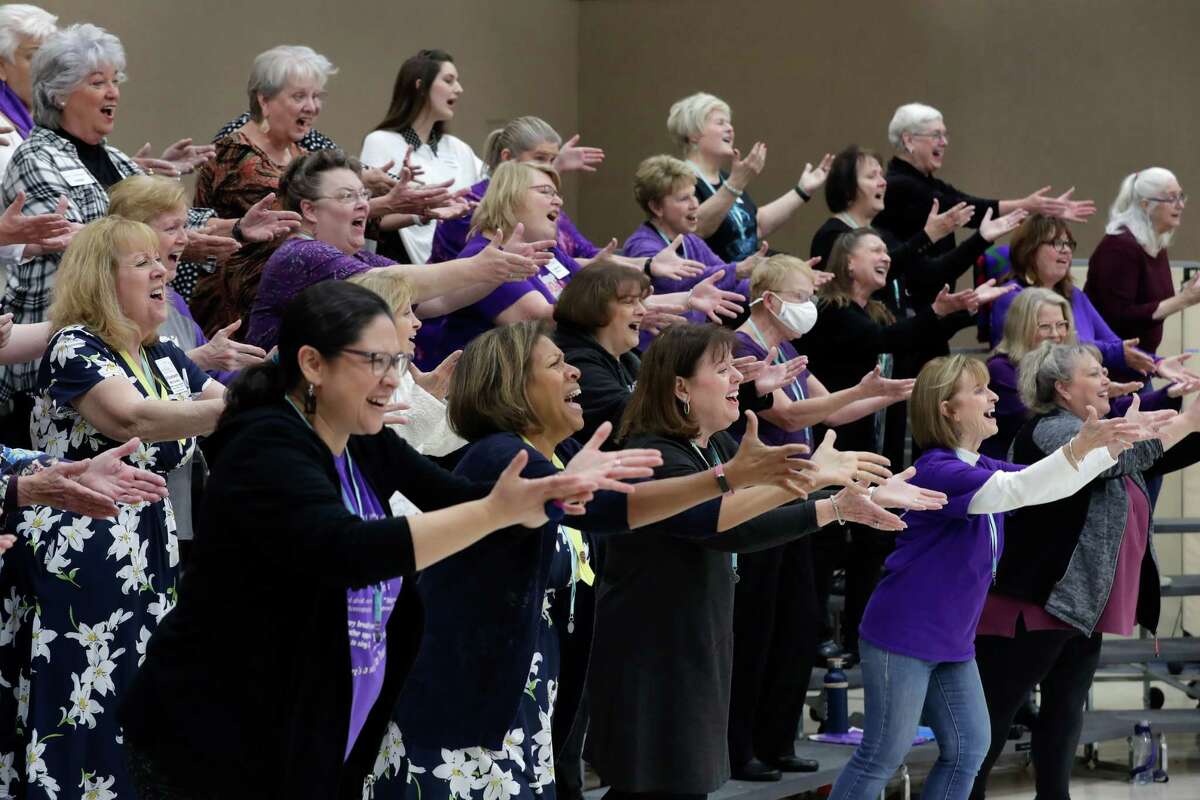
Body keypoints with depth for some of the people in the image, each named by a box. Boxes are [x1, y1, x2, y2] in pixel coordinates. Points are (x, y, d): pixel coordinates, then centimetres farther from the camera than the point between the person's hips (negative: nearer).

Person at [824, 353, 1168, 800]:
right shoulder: (936, 471, -21)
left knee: (968, 750, 10)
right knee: (882, 759, -4)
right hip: (902, 639, -9)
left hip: (952, 645, 9)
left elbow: (1045, 483, 11)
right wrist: (1079, 446, -45)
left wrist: (1118, 441, 1)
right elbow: (1014, 490, -35)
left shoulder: (979, 468, 8)